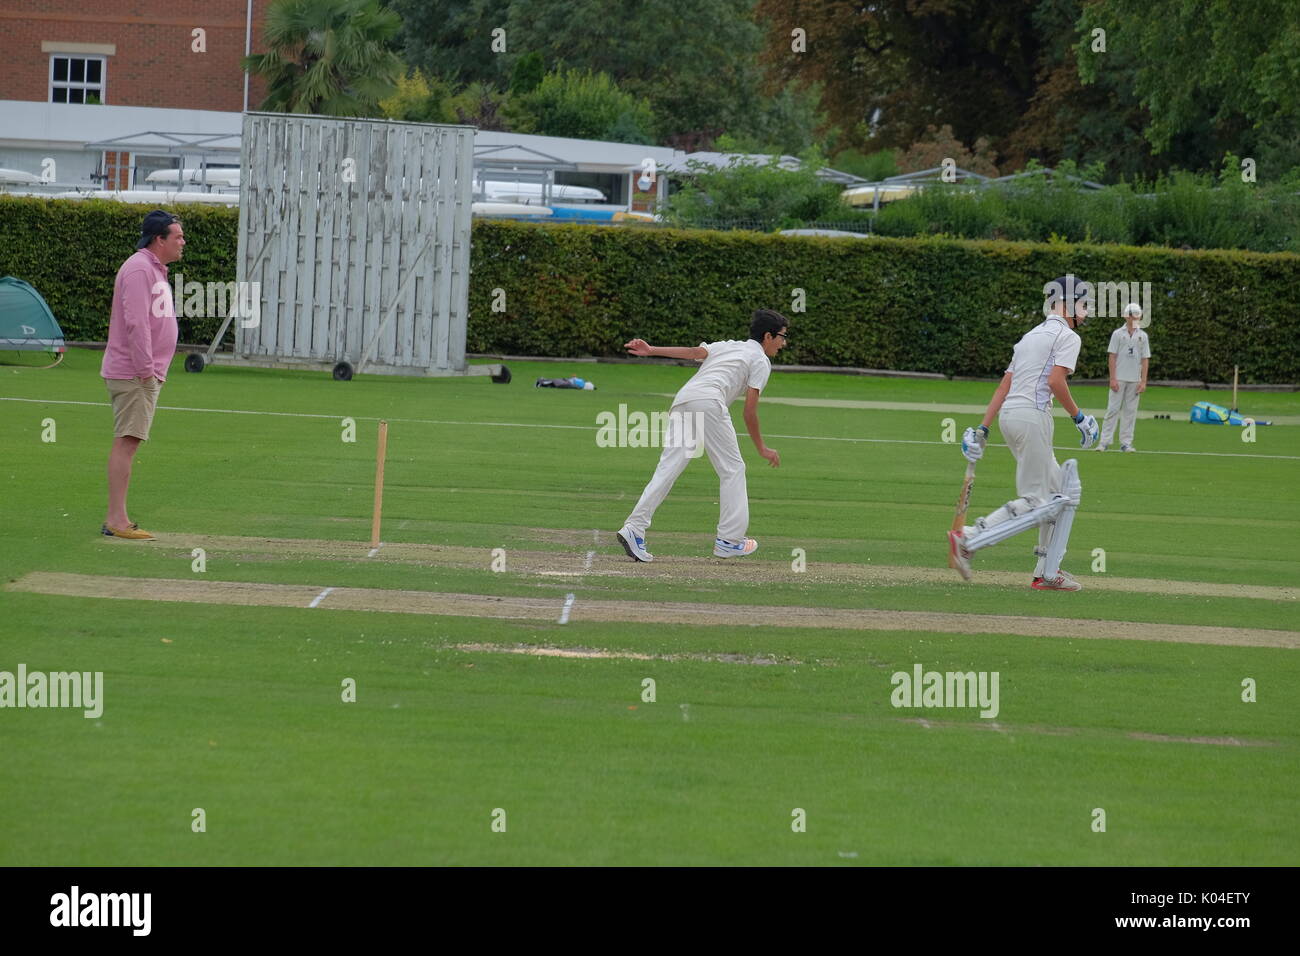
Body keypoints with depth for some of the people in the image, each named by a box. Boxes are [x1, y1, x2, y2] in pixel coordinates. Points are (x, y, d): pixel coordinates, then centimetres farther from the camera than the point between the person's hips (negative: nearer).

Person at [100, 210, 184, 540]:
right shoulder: (139, 270, -15)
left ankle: (117, 518, 13)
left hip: (147, 373, 11)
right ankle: (116, 520, -14)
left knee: (129, 442, 10)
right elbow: (135, 323, -22)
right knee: (126, 441, -12)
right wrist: (145, 370, -23)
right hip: (132, 373, -11)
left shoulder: (155, 270, 19)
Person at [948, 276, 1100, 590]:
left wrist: (983, 429, 15)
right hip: (1031, 414, -9)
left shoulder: (1031, 336, 24)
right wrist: (1078, 417, -5)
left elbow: (1004, 385, 19)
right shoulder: (1067, 336, -2)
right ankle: (968, 540, -19)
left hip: (1008, 413, 9)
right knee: (1035, 501, -8)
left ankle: (1047, 573, 9)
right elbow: (1055, 381, -16)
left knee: (1061, 491, 14)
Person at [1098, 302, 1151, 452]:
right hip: (1119, 378, -3)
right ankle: (1104, 441, -6)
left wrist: (1143, 381, 0)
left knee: (1130, 411, 3)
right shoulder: (1118, 334, 2)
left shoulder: (1142, 336, 9)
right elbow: (1112, 357, -1)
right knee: (1113, 409, -6)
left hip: (1135, 380, 3)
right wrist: (1113, 379, -9)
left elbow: (1145, 359, 8)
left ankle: (1126, 442, 6)